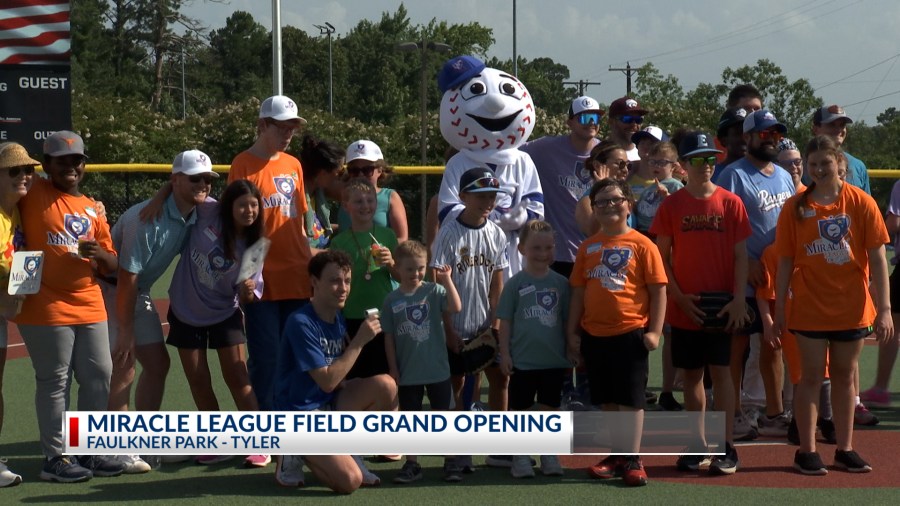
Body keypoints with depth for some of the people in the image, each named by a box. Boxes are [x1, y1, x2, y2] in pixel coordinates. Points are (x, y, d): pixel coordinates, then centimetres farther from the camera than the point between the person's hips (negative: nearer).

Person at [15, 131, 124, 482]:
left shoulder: (92, 209, 14)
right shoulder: (33, 195, -1)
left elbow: (111, 266, 15)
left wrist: (99, 254, -7)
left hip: (90, 308, 6)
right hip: (46, 309, -6)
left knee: (99, 377, 10)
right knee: (54, 382, -3)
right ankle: (54, 458, 4)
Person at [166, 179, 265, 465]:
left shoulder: (254, 246, -13)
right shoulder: (207, 213, -16)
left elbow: (248, 298, -11)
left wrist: (248, 290, -34)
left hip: (224, 314, -1)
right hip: (186, 312, 1)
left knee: (237, 376, -8)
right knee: (199, 381, 6)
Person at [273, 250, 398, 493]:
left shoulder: (338, 318, 5)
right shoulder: (301, 323, -20)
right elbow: (327, 381, -23)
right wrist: (359, 341, -23)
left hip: (332, 403, 8)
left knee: (386, 385, -17)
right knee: (349, 481, -23)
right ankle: (296, 453, 4)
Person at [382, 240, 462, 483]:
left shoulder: (434, 291, -4)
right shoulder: (392, 300, -1)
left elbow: (456, 307, -21)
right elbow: (389, 338, 1)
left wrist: (446, 279, -18)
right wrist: (393, 370, -1)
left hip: (437, 369, -1)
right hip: (408, 372, 1)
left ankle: (451, 460, 17)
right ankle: (412, 465, 17)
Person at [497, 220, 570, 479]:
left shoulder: (560, 283, 2)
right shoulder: (516, 283, -4)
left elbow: (567, 320, 8)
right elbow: (505, 321, -2)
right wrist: (505, 353, -5)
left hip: (554, 360, 2)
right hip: (523, 360, -2)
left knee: (550, 408, 10)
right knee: (520, 408, 6)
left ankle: (549, 456, 21)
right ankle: (520, 457, 16)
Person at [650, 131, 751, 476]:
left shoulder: (731, 203, 0)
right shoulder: (672, 205, 1)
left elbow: (740, 255, -1)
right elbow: (662, 256, 2)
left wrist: (739, 299, -10)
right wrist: (679, 297, -8)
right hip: (684, 306, 1)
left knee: (720, 371, -2)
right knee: (692, 375, 7)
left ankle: (727, 447, 3)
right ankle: (698, 445, 16)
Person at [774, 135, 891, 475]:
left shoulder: (861, 203, -5)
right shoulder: (796, 207, -3)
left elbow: (877, 258, -5)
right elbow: (785, 262, -1)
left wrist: (883, 308, -9)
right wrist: (779, 308, -3)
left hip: (852, 307, 1)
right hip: (810, 307, -1)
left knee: (845, 376, 11)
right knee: (812, 376, 3)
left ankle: (845, 450, 20)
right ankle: (806, 451, 10)